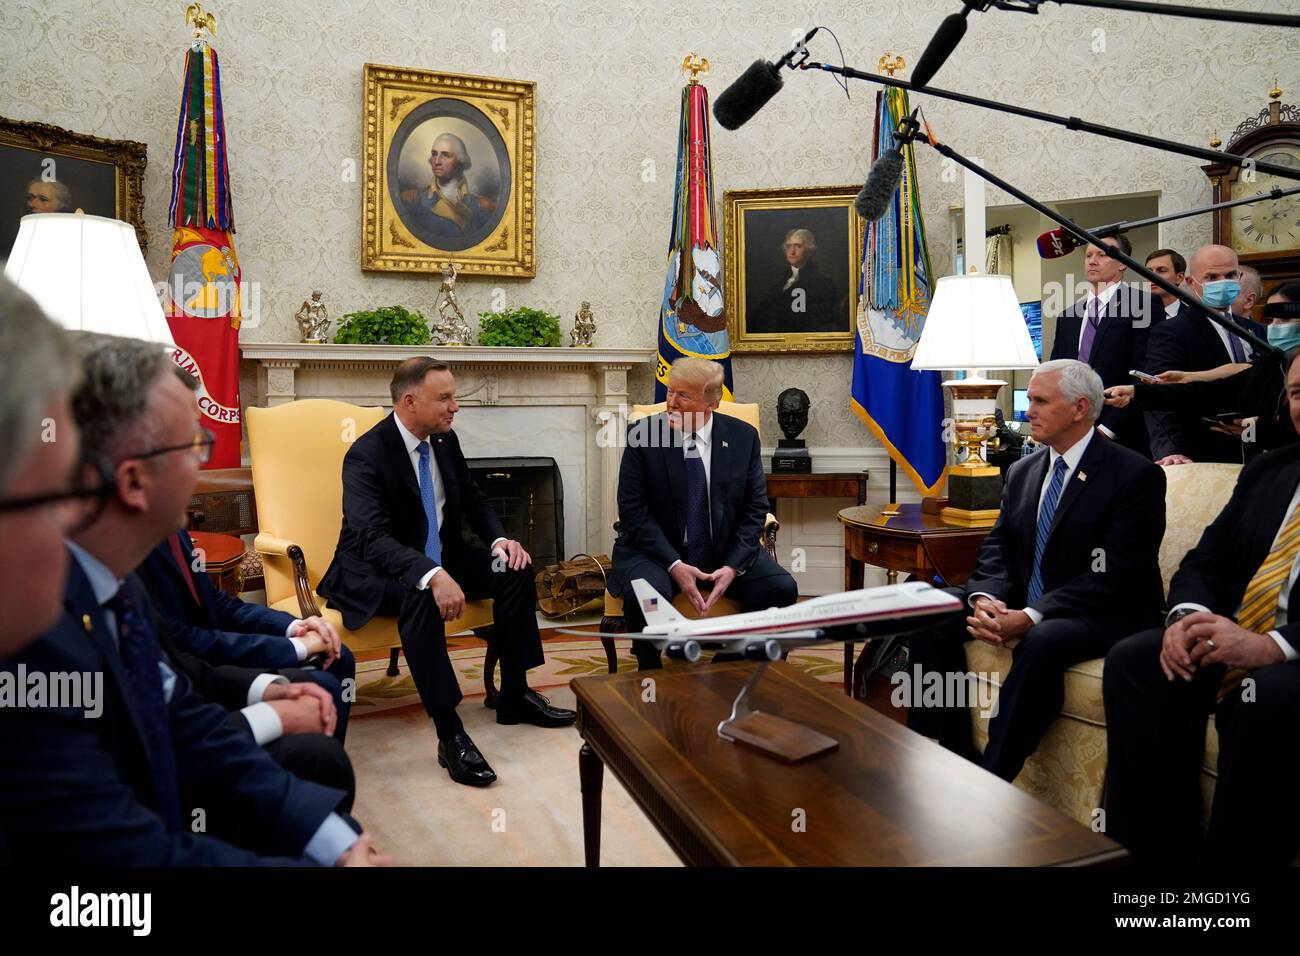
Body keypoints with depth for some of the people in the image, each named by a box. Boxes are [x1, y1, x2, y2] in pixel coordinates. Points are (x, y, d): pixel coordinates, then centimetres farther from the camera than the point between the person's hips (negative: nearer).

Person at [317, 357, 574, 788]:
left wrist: (500, 539, -10)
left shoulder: (445, 440, 0)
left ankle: (515, 695, 0)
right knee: (420, 594, -38)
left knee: (515, 568, -10)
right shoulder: (366, 455, -22)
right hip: (376, 573, -7)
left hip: (439, 560, 7)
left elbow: (473, 500, 12)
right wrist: (431, 576, -49)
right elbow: (372, 537, -34)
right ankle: (449, 734, -33)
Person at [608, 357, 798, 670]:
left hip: (727, 551, 2)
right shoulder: (642, 434, -7)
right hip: (657, 550, -2)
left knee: (782, 588, -20)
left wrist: (733, 566, -14)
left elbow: (755, 508, 0)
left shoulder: (743, 436, 0)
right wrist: (673, 565, -20)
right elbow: (633, 510, -9)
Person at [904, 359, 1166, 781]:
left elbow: (1115, 577, -20)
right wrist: (985, 598, -16)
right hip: (1025, 604, 7)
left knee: (1042, 642, -37)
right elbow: (997, 546, 7)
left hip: (1104, 617, -7)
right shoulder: (1023, 471, 10)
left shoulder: (1136, 475, -11)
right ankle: (952, 757, -8)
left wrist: (1031, 617, -29)